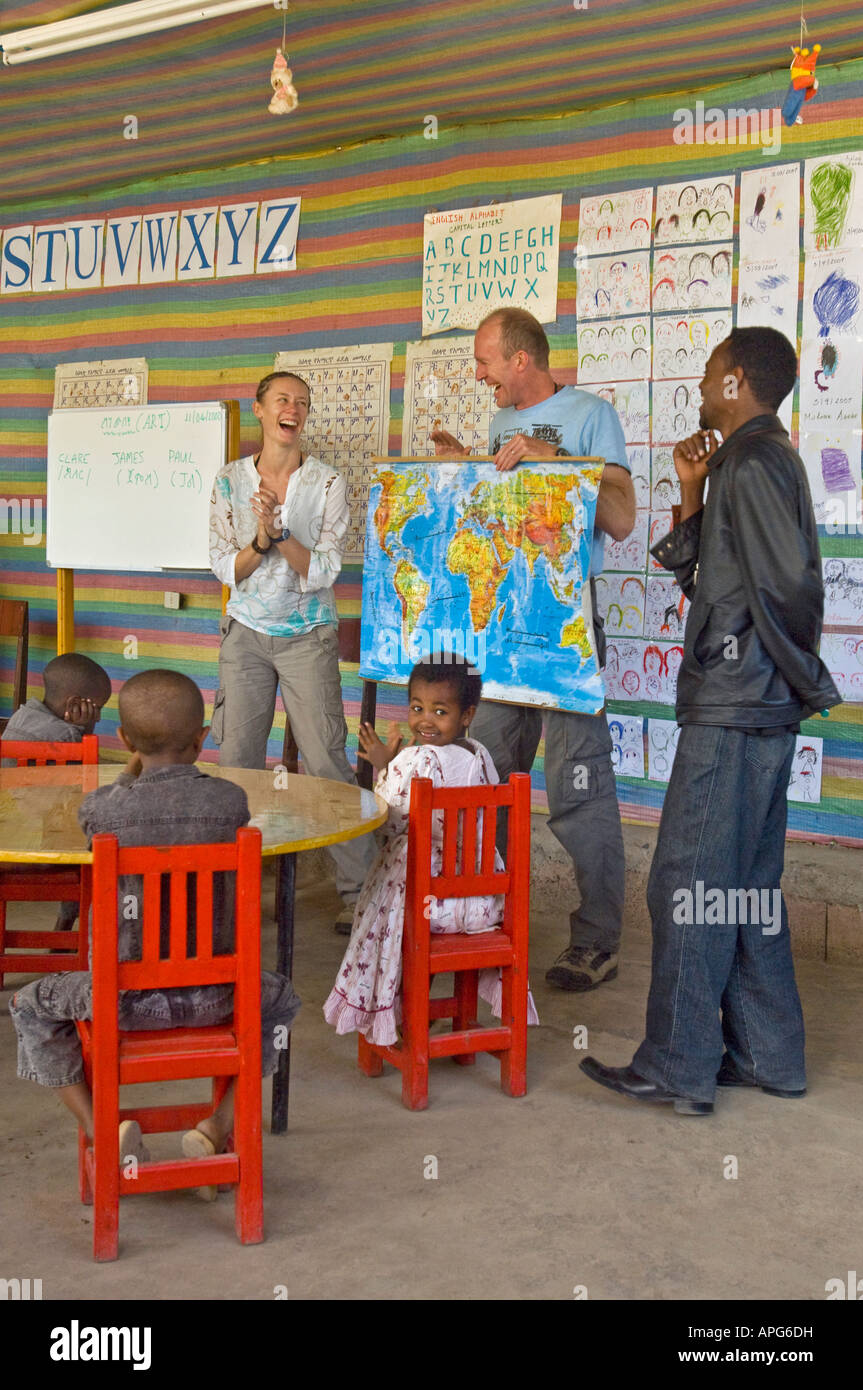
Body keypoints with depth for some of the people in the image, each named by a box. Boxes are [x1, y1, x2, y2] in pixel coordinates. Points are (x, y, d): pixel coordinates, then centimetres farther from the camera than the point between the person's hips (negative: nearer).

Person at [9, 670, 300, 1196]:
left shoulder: (101, 807, -10)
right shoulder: (231, 799, -8)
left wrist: (137, 765, 20)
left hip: (123, 997, -1)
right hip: (211, 995, 1)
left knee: (30, 1007, 25)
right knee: (281, 1000, 32)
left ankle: (101, 1131, 14)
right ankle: (218, 1128, 19)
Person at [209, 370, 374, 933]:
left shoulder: (327, 483, -4)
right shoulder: (231, 480, 2)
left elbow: (323, 570, -9)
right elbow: (224, 567, 0)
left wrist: (280, 534, -23)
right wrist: (259, 542, -18)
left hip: (309, 636, -2)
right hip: (246, 633, 2)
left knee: (327, 761, -8)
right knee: (236, 759, 2)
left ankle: (359, 890, 0)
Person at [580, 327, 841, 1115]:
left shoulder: (752, 464, -13)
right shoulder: (750, 462, 19)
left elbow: (789, 584, -21)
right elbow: (702, 574, 20)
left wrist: (798, 675, -8)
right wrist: (692, 494, 11)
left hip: (735, 706, -10)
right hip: (756, 708, 10)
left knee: (691, 879, -5)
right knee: (746, 882, 14)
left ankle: (679, 1068, 3)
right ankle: (766, 1056, 22)